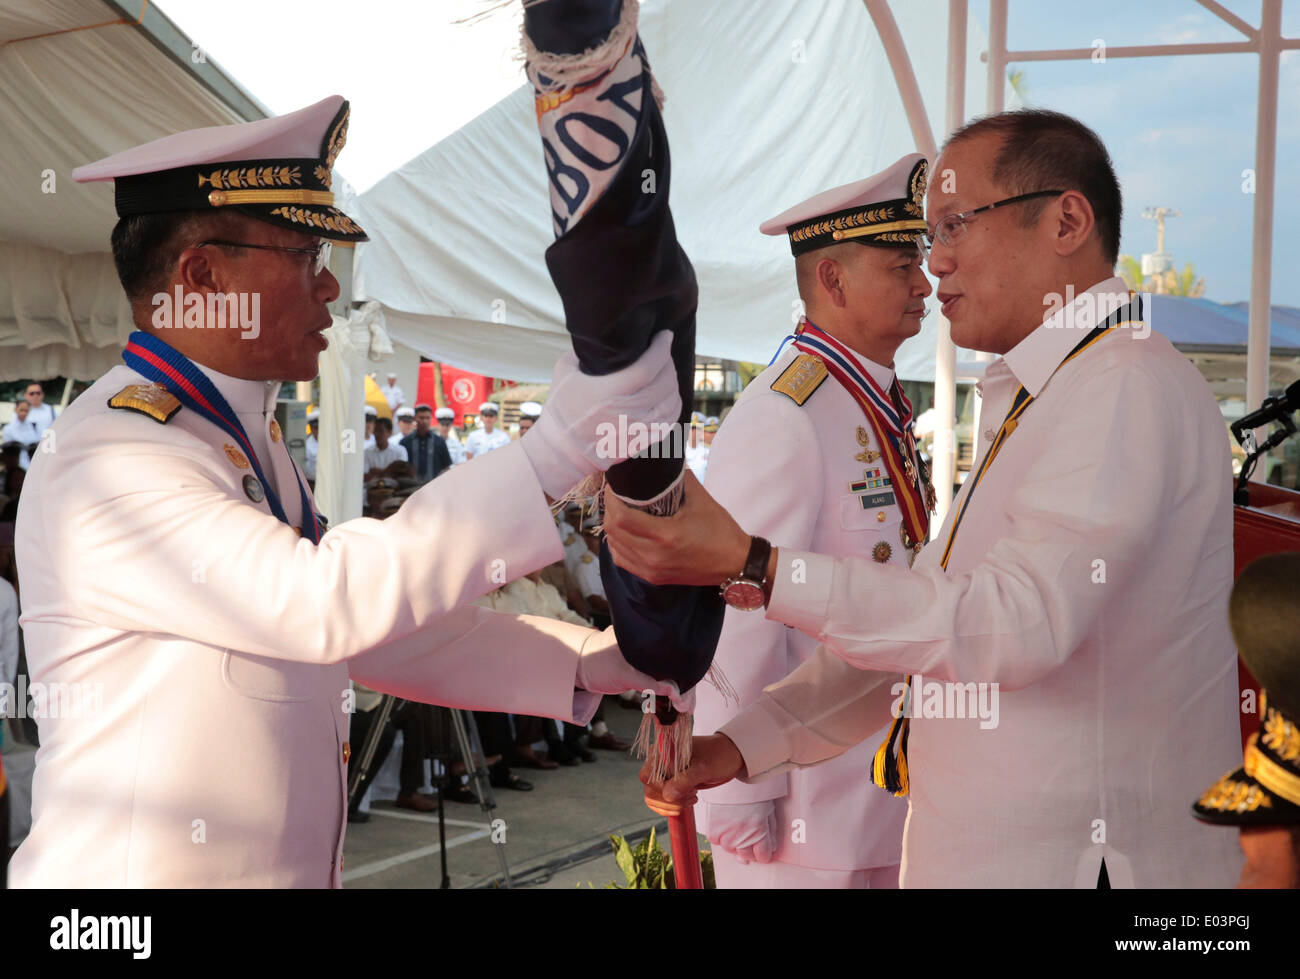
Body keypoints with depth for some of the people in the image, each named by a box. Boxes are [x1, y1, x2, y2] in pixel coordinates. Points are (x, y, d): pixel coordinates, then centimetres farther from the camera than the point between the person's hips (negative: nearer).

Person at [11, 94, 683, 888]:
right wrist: (561, 448, -32)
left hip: (301, 864, 9)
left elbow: (381, 632, 10)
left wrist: (600, 662, 3)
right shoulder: (110, 460, -21)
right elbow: (326, 600, -33)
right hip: (147, 867, -9)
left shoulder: (248, 440, 10)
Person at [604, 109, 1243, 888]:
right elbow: (915, 616, 13)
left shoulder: (1130, 387, -17)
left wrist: (753, 566, -30)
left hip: (1071, 860, -8)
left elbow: (1015, 623, -28)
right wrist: (743, 745, 3)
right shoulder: (1036, 403, 15)